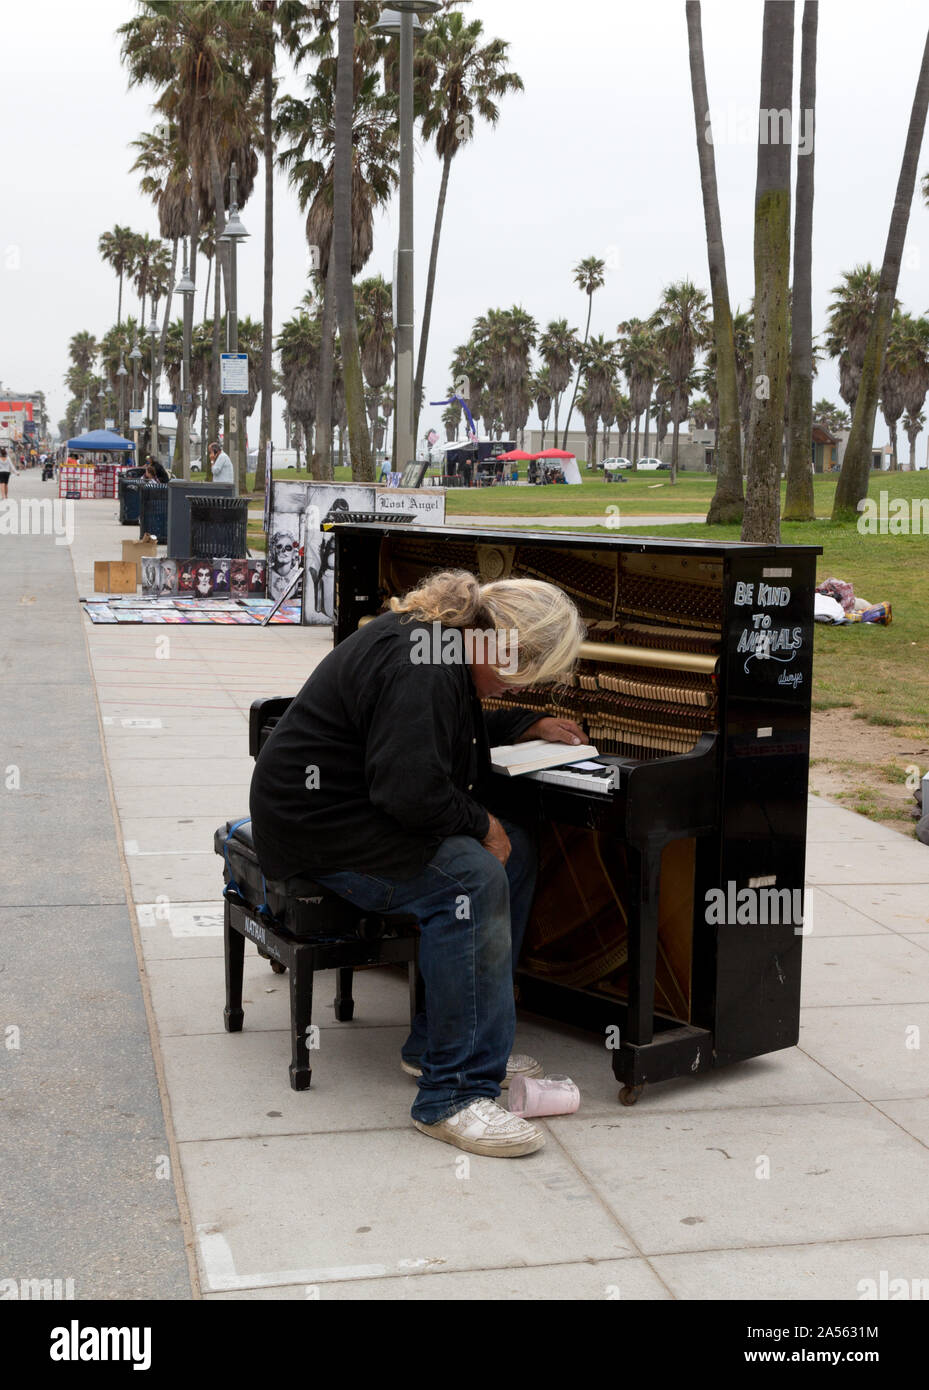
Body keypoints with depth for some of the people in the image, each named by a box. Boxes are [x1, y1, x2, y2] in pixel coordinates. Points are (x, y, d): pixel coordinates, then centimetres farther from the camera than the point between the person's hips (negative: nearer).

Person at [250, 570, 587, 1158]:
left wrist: (529, 725, 34)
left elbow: (451, 728, 32)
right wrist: (481, 822, -15)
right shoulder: (419, 667, -25)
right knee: (474, 877, -28)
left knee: (517, 851, 5)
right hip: (318, 827, -11)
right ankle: (453, 1093, -23)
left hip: (368, 808, 11)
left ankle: (437, 1041, 9)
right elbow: (411, 791, -31)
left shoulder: (438, 639, 9)